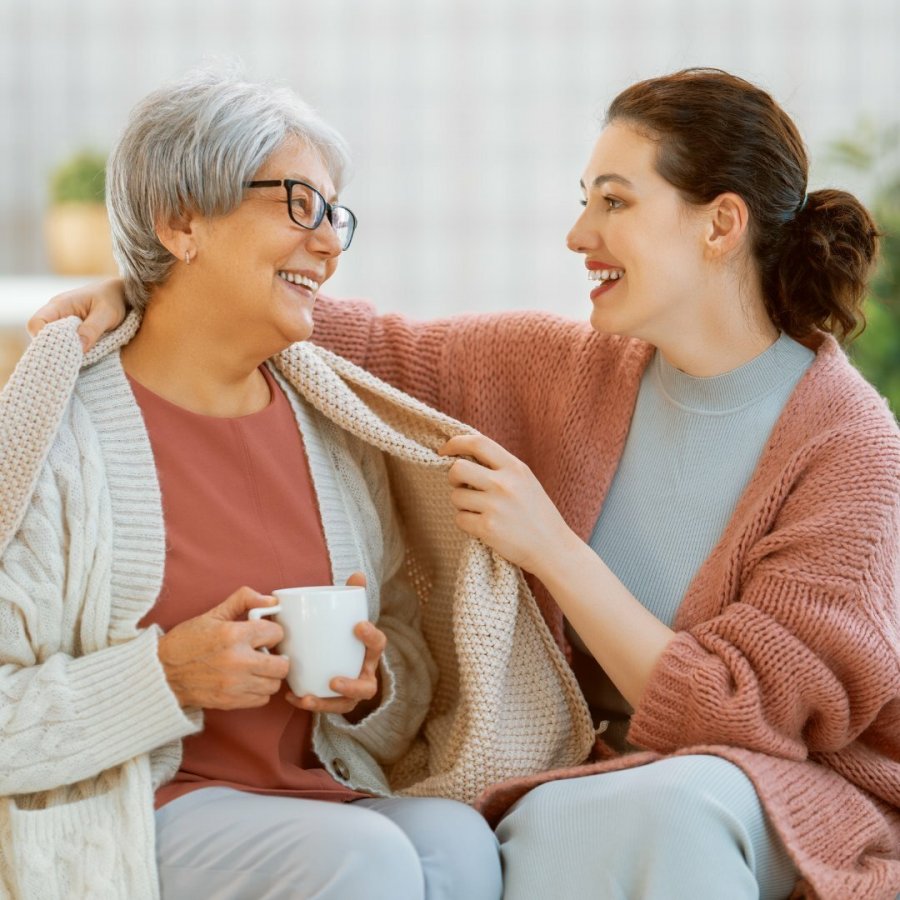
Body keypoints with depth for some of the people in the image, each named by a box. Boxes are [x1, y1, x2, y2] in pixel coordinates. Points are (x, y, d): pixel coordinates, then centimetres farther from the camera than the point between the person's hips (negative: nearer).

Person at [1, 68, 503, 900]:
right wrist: (166, 675, -21)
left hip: (320, 798, 5)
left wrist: (369, 685, -4)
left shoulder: (336, 428, 11)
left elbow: (413, 665, 19)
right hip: (132, 823, -5)